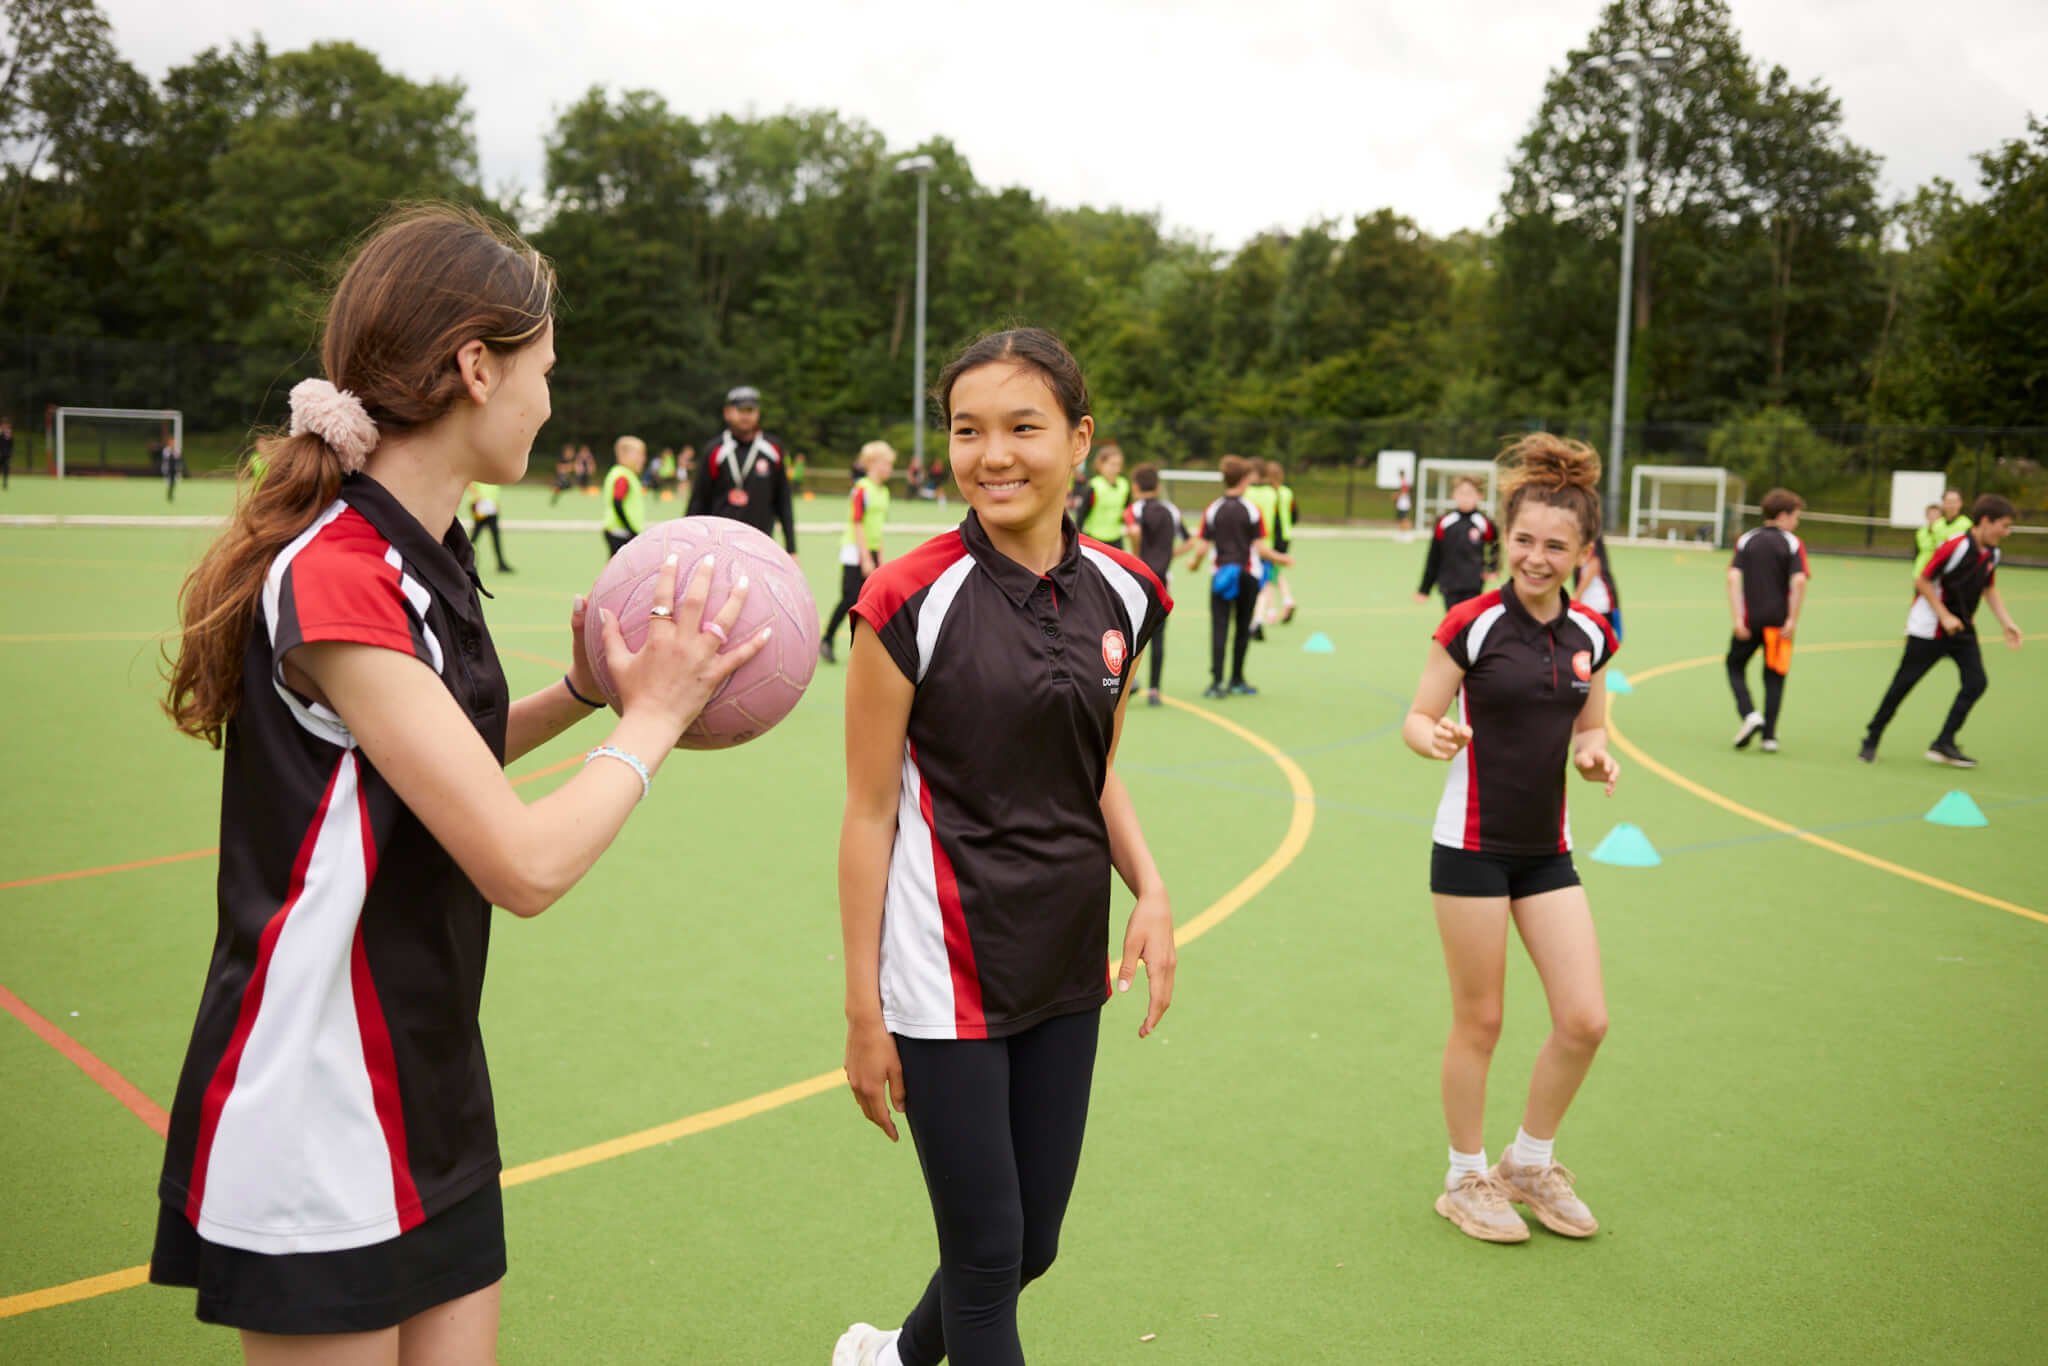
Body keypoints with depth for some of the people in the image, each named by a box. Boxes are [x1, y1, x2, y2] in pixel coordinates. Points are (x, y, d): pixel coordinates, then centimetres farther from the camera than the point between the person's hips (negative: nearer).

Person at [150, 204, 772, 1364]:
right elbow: (526, 863, -25)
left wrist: (581, 693, 6)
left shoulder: (419, 555, 5)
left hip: (427, 1088, 8)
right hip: (315, 1128, -8)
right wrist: (652, 718, -10)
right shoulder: (337, 581, -23)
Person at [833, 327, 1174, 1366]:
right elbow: (870, 811, -10)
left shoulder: (1121, 595, 1)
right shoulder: (911, 601, -14)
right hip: (946, 967, -5)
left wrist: (1150, 890, -4)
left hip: (1065, 967, 6)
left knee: (1033, 1244, 16)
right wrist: (863, 1010, -9)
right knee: (988, 1252, 4)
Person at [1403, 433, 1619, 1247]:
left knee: (1584, 1020, 3)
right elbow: (1416, 718, -7)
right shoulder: (1473, 623, -11)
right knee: (1479, 1023, 4)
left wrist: (1594, 757, -7)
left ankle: (1530, 1164, 27)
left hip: (1547, 850, 5)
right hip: (1473, 846, -5)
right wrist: (1436, 737, -29)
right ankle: (1466, 1179, 25)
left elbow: (1588, 727, 15)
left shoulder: (1590, 636, 5)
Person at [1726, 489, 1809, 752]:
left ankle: (1749, 715, -5)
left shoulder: (1746, 540, 4)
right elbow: (1799, 581, -16)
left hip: (1749, 620, 1)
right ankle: (1769, 735, 8)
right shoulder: (1792, 543, -2)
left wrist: (1737, 619, -8)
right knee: (1774, 677, 10)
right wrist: (1792, 620, -10)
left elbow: (1733, 577, -8)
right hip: (1778, 621, -1)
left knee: (1735, 666, 17)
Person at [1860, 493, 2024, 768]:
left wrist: (2006, 623, 10)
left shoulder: (1992, 554, 4)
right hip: (1928, 629, -7)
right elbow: (1922, 582, -16)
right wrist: (1945, 616, -19)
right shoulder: (1954, 547, -20)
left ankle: (1945, 744, 0)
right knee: (1902, 684, -1)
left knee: (1976, 682, -9)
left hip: (1962, 630, 7)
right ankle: (1871, 740, 13)